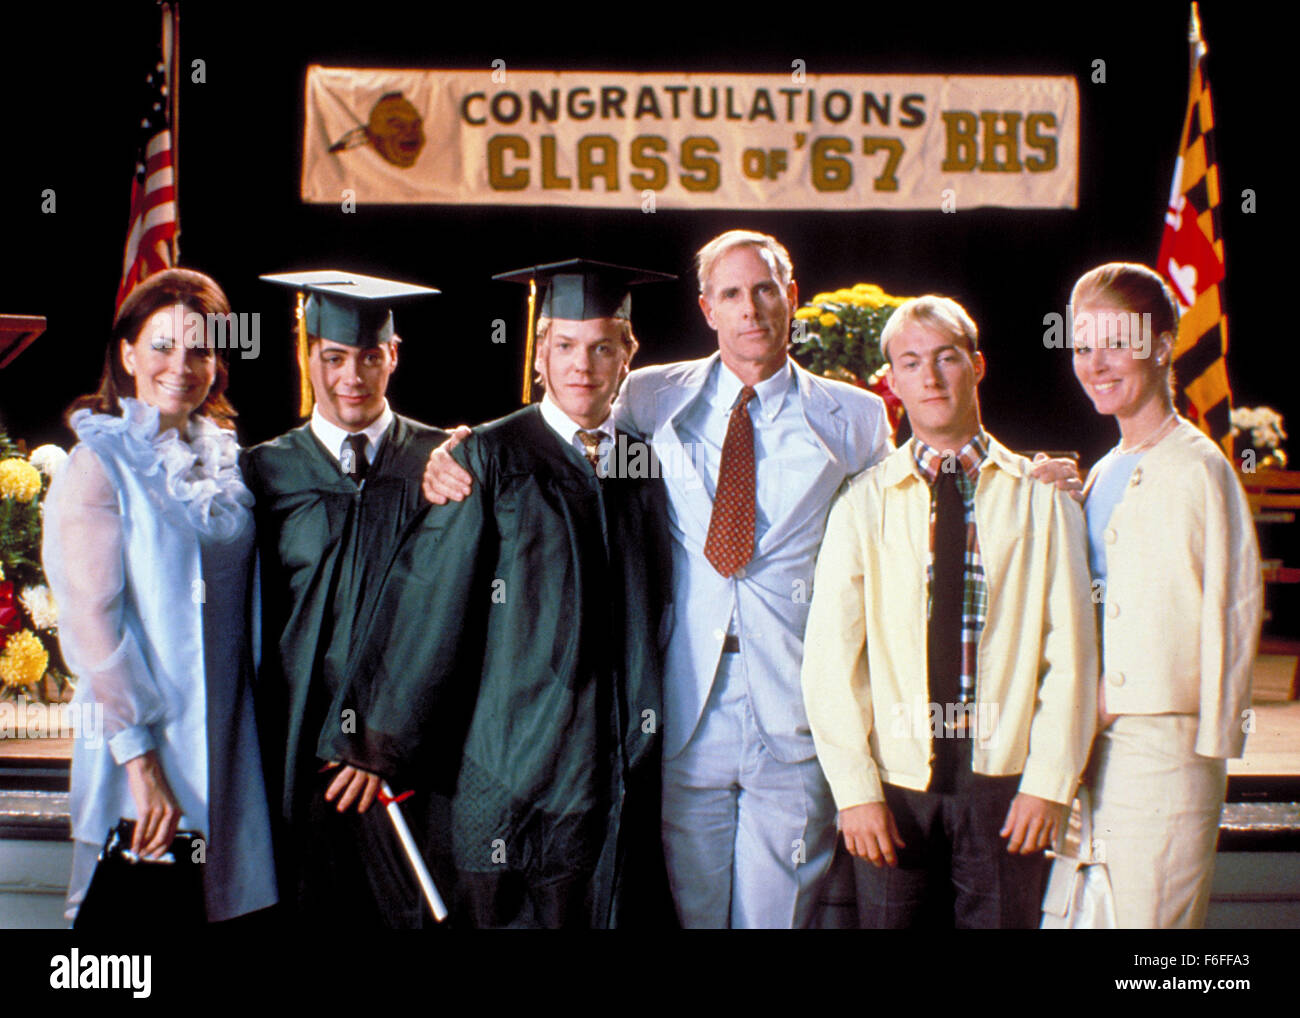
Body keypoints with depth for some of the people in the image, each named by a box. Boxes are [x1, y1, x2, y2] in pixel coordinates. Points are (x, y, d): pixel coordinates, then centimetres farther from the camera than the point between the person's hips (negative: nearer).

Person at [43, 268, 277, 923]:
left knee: (226, 905, 9)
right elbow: (90, 623, -15)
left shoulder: (225, 459, 9)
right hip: (144, 741, -5)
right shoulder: (101, 466, -9)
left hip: (227, 739, 5)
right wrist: (139, 760, -20)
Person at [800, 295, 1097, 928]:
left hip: (1005, 783, 0)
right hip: (894, 782, 0)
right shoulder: (863, 505, 4)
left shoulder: (1040, 498, 5)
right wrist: (855, 789, -7)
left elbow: (1069, 650, 2)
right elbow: (830, 658, 0)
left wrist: (1050, 781, -5)